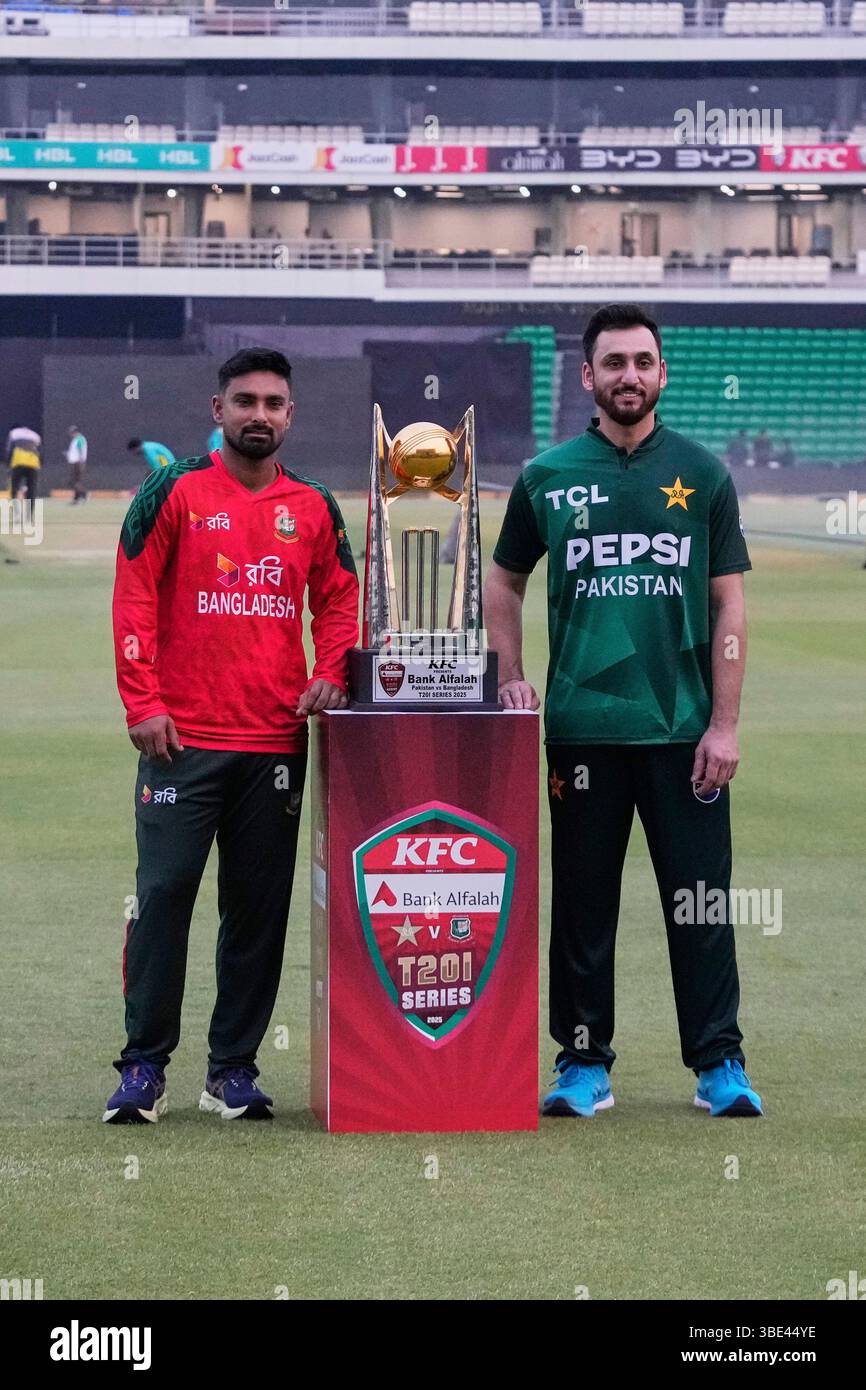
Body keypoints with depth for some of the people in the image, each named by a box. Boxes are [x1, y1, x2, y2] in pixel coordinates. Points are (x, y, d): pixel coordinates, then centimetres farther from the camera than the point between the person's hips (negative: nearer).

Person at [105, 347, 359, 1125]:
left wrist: (330, 676, 0)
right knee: (164, 894, -5)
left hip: (277, 741, 3)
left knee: (259, 908, 6)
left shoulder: (314, 507, 10)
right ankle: (145, 1066, 4)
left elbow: (338, 600, 18)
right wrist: (143, 704, -9)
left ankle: (234, 1068, 14)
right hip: (184, 739, -3)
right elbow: (134, 599, -2)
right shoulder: (174, 492, 0)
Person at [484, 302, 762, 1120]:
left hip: (683, 730, -1)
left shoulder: (702, 474, 5)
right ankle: (584, 1064, 15)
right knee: (583, 903, 6)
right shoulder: (548, 478, 6)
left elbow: (728, 605, 4)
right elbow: (504, 582, 18)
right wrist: (510, 680, 4)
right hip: (582, 728, 1)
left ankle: (719, 1065, 9)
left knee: (701, 901, 1)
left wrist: (724, 724, -3)